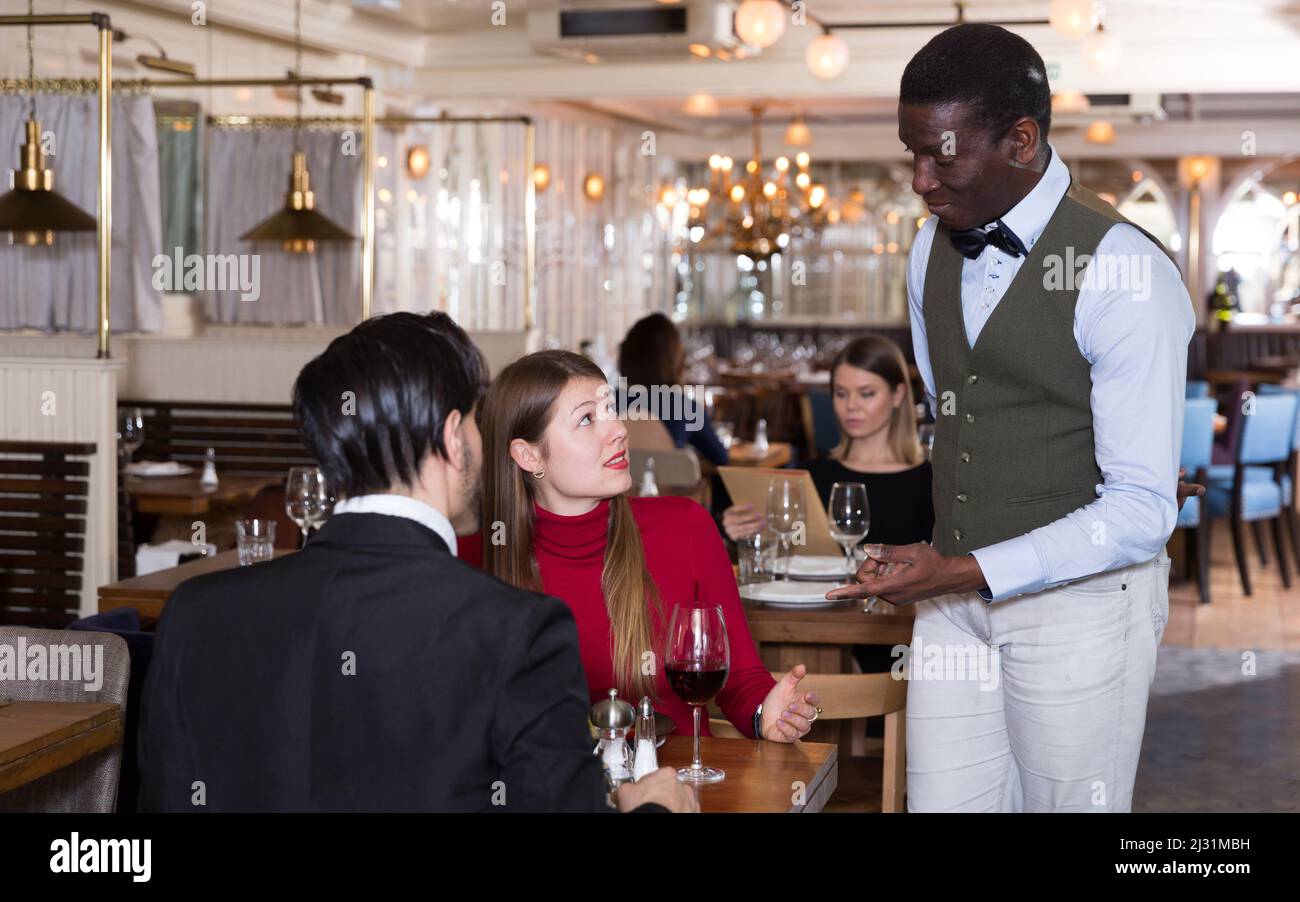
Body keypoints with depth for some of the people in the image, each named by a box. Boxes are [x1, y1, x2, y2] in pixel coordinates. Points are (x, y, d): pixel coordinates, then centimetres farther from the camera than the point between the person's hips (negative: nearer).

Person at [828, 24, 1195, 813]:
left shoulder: (1125, 274, -19)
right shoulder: (933, 250, 4)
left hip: (1080, 598, -6)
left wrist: (965, 574, -25)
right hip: (957, 594, 6)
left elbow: (1142, 511, -20)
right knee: (943, 801, 8)